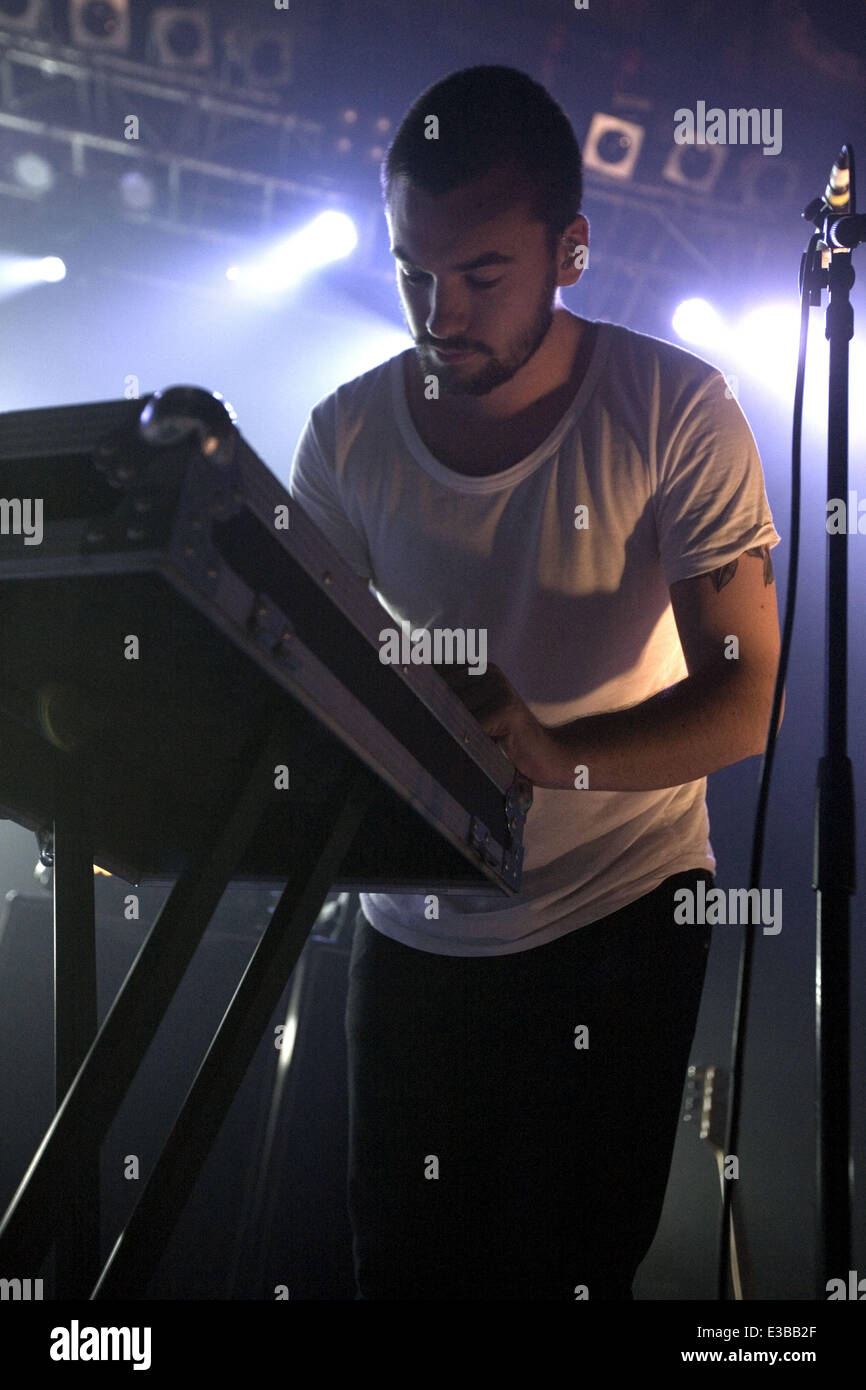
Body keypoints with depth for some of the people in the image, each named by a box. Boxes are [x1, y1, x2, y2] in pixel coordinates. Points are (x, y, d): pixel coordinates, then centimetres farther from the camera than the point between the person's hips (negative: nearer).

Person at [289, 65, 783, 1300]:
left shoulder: (674, 411, -12)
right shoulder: (348, 433, -4)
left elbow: (745, 697, -16)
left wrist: (562, 757, -36)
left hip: (620, 912, -2)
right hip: (414, 922, 3)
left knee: (568, 1269, 1)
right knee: (402, 1264, 10)